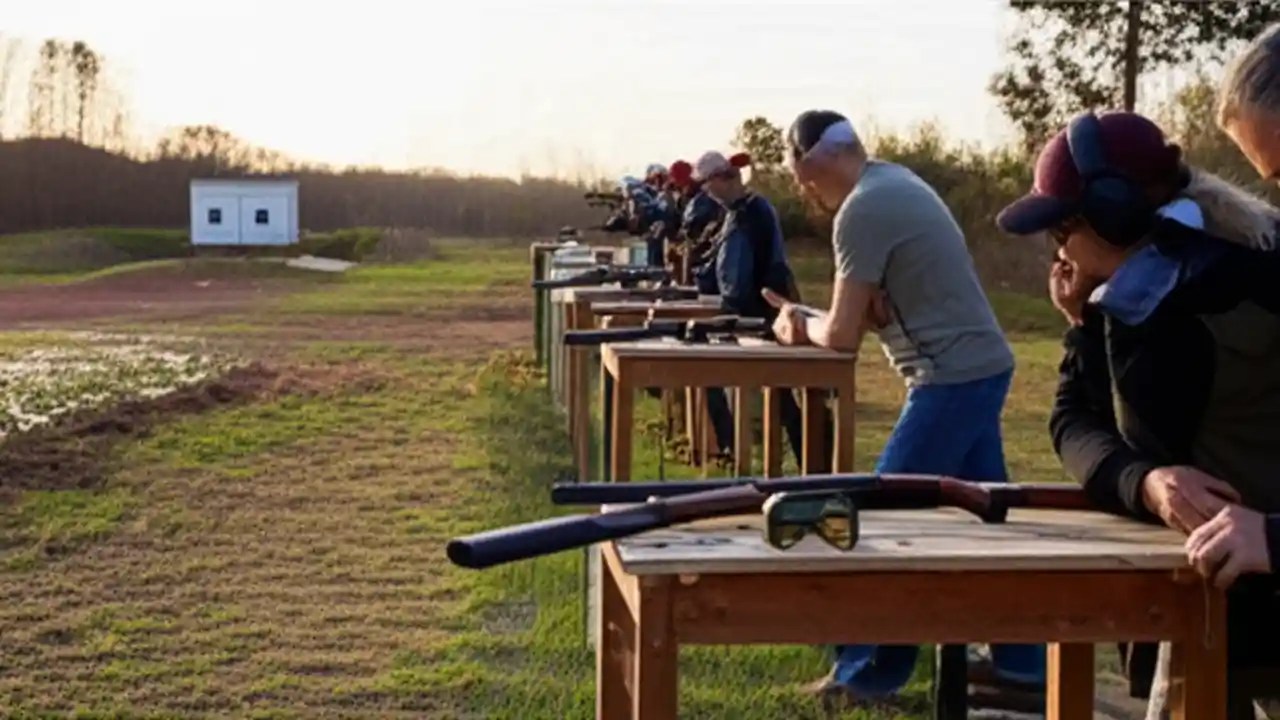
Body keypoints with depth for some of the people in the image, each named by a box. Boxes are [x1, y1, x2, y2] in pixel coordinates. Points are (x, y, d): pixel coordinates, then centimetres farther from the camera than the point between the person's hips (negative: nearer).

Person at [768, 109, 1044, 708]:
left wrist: (801, 327, 5)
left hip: (952, 379, -10)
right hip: (979, 368, 10)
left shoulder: (862, 210, -17)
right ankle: (1022, 666, 21)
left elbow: (843, 335, -15)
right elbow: (876, 311, 14)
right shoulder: (891, 180, 13)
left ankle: (870, 673, 6)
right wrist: (810, 322, -1)